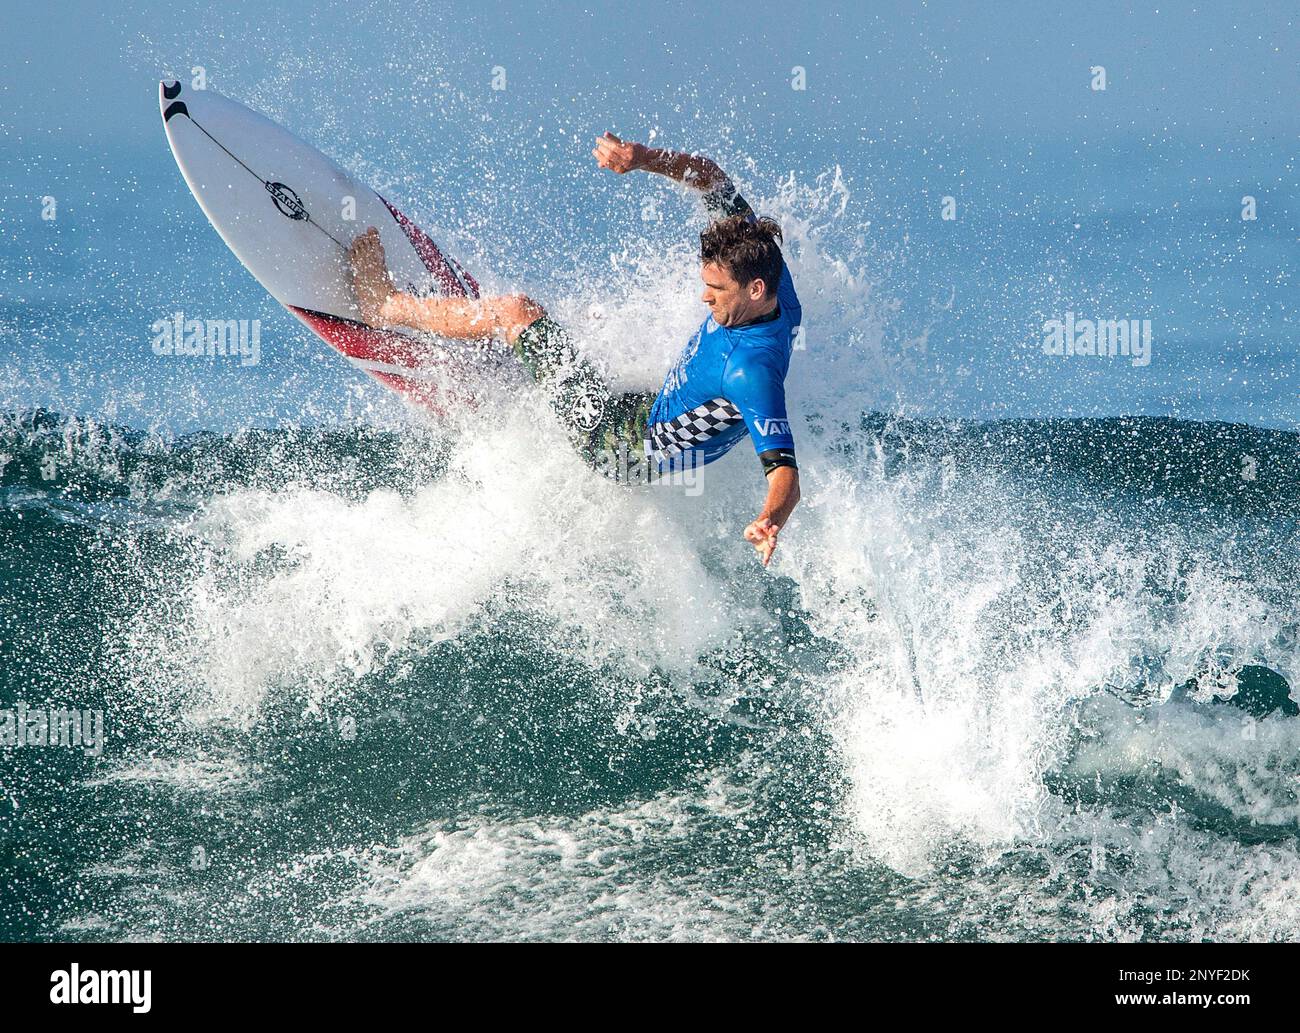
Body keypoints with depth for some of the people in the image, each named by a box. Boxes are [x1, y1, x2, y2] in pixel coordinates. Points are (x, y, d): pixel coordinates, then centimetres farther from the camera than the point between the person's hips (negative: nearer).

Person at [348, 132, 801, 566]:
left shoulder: (752, 370, -37)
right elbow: (708, 176, -4)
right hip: (655, 407, 8)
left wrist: (768, 523, -62)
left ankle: (383, 303, 16)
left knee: (517, 311, -4)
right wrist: (648, 159, -22)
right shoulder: (756, 258, -14)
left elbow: (785, 474, -39)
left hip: (622, 444, -8)